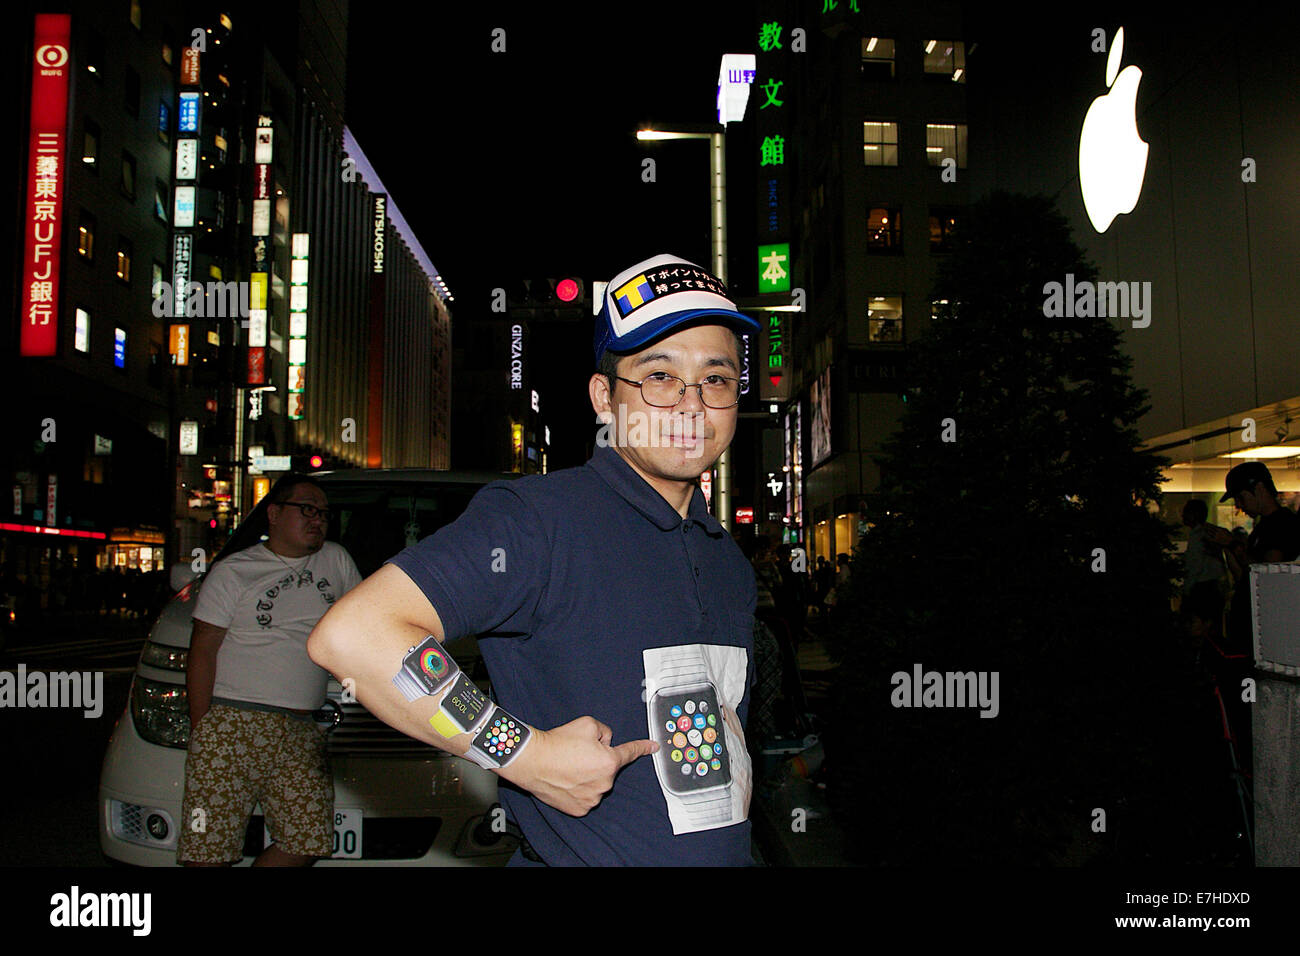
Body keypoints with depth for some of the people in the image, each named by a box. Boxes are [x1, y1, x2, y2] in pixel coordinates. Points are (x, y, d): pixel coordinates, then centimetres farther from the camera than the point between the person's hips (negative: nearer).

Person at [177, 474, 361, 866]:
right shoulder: (232, 572, 3)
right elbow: (202, 650, -1)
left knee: (307, 844, -2)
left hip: (301, 734, 4)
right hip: (231, 727, -4)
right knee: (209, 851, -6)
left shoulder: (336, 560, 15)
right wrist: (200, 730, -7)